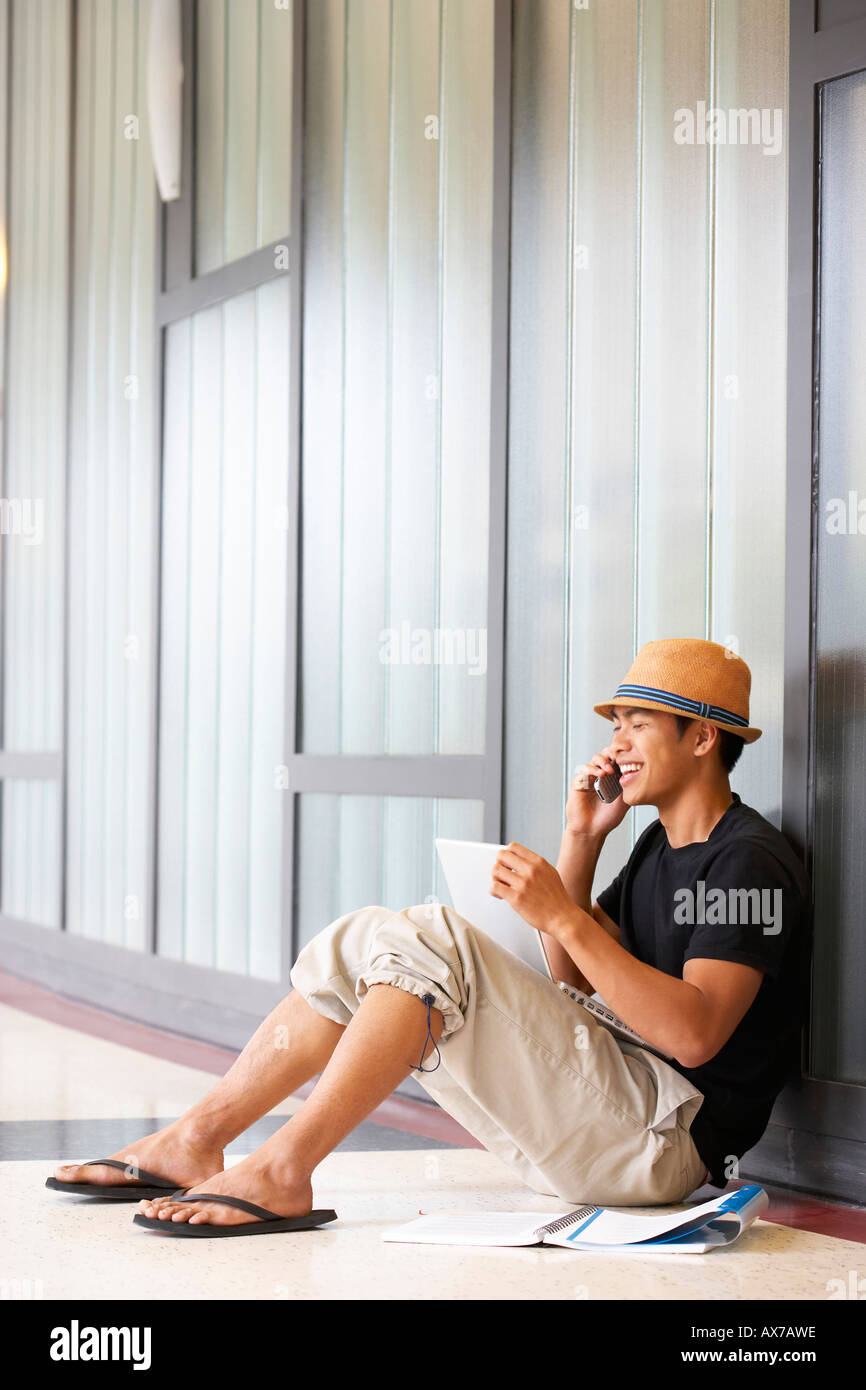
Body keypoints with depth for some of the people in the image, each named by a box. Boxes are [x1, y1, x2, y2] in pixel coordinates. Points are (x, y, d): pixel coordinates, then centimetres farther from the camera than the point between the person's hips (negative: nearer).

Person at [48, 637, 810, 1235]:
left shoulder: (748, 862, -11)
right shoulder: (659, 846, 20)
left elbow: (693, 1035, -23)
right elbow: (572, 975, 22)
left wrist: (564, 915, -23)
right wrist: (581, 841, 10)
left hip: (662, 1137, -9)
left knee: (427, 943, -24)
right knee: (368, 942, 4)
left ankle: (282, 1171, -24)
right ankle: (196, 1139, 3)